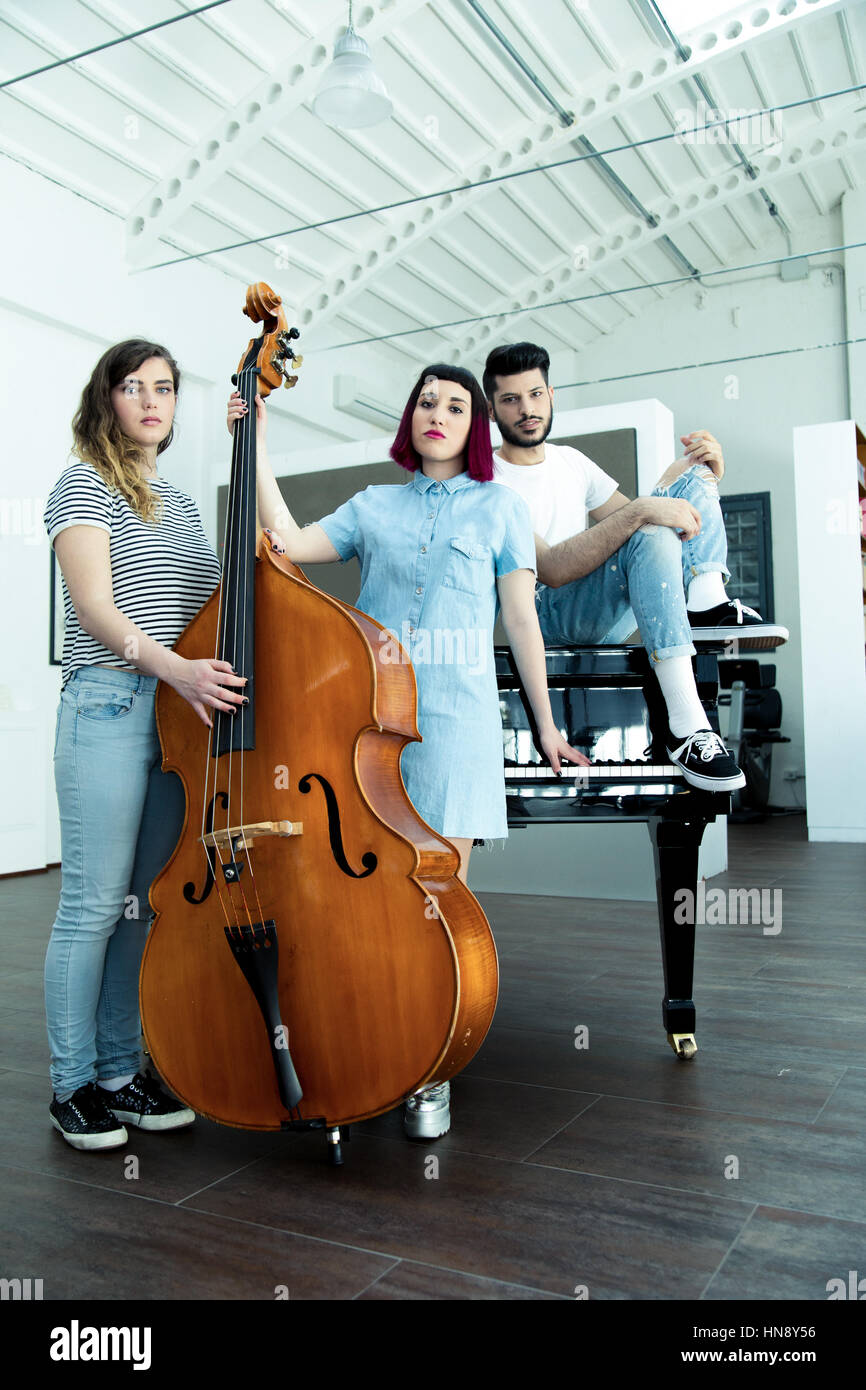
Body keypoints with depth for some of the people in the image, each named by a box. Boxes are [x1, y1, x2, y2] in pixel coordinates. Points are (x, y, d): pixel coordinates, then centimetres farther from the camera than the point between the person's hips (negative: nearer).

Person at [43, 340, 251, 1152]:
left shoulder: (181, 504, 20)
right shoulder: (83, 485, 0)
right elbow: (93, 604, -14)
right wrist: (170, 665, -28)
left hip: (182, 716, 7)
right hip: (108, 709, -6)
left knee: (148, 903, 9)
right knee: (93, 903, -4)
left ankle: (121, 1072, 21)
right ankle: (74, 1086, 11)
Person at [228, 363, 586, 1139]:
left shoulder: (499, 507, 11)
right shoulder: (373, 507, 17)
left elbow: (521, 619, 8)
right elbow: (290, 543, 2)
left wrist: (547, 726, 6)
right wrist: (257, 448, 3)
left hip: (455, 715, -2)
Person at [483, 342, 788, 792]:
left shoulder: (570, 460, 16)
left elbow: (631, 523, 17)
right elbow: (551, 570, -23)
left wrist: (692, 465, 0)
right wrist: (639, 512, -30)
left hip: (616, 611, 8)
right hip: (551, 613, -8)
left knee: (696, 474, 4)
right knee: (652, 534, -36)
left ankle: (708, 603, -23)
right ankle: (685, 725, -42)